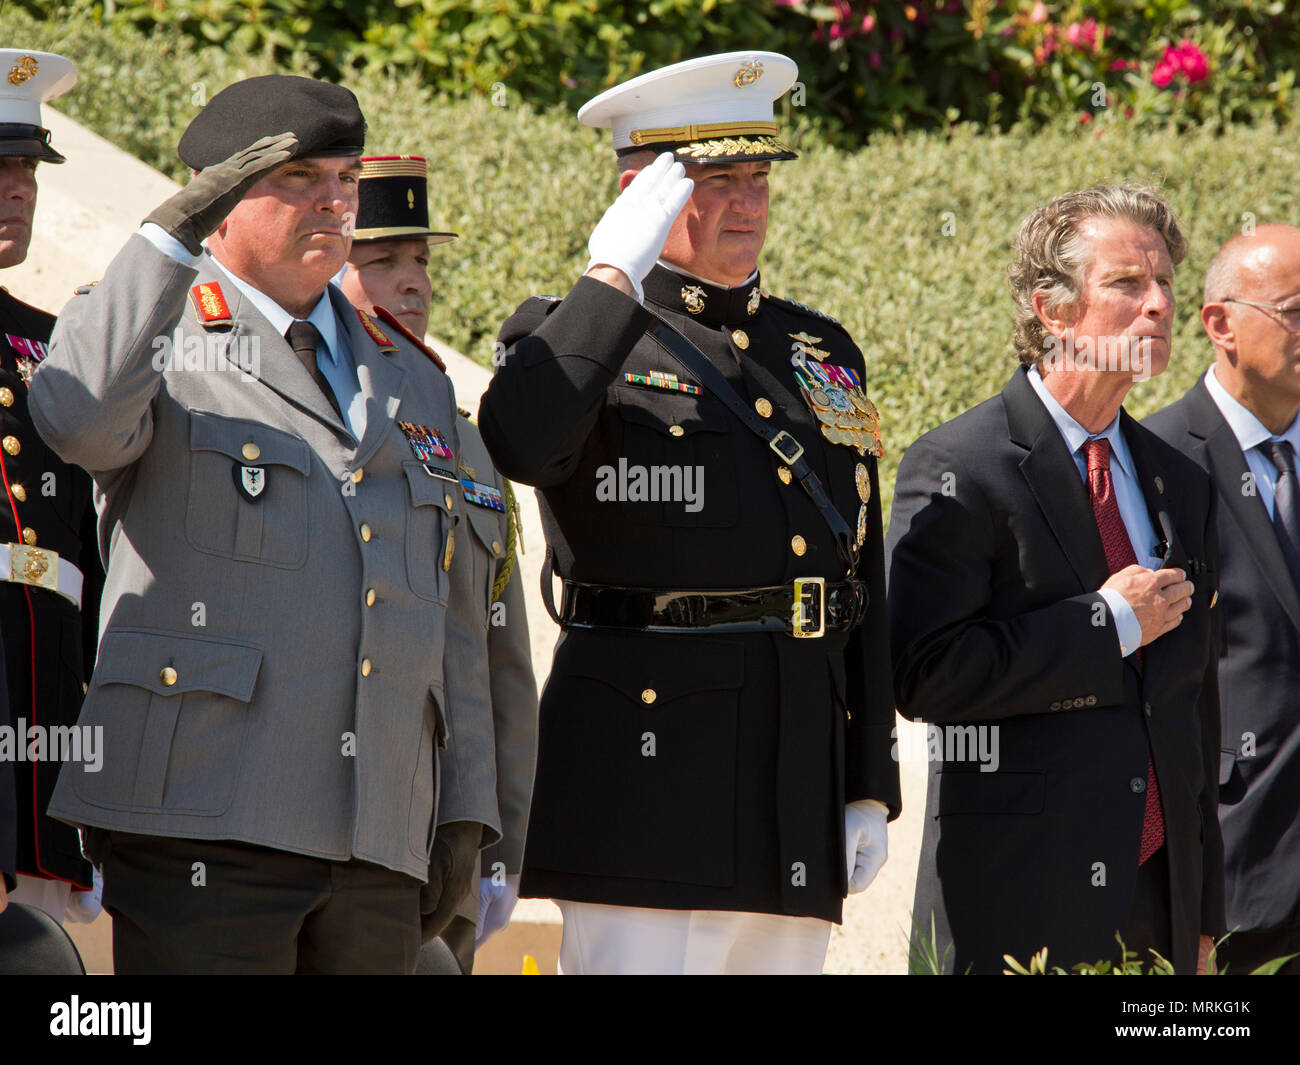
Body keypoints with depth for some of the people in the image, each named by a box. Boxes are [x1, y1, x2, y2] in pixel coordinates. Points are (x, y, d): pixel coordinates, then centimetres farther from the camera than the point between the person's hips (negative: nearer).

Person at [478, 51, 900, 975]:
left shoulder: (823, 353, 19)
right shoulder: (578, 338, 2)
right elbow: (519, 445, -24)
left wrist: (871, 788, 14)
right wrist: (616, 276, -17)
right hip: (649, 752, -6)